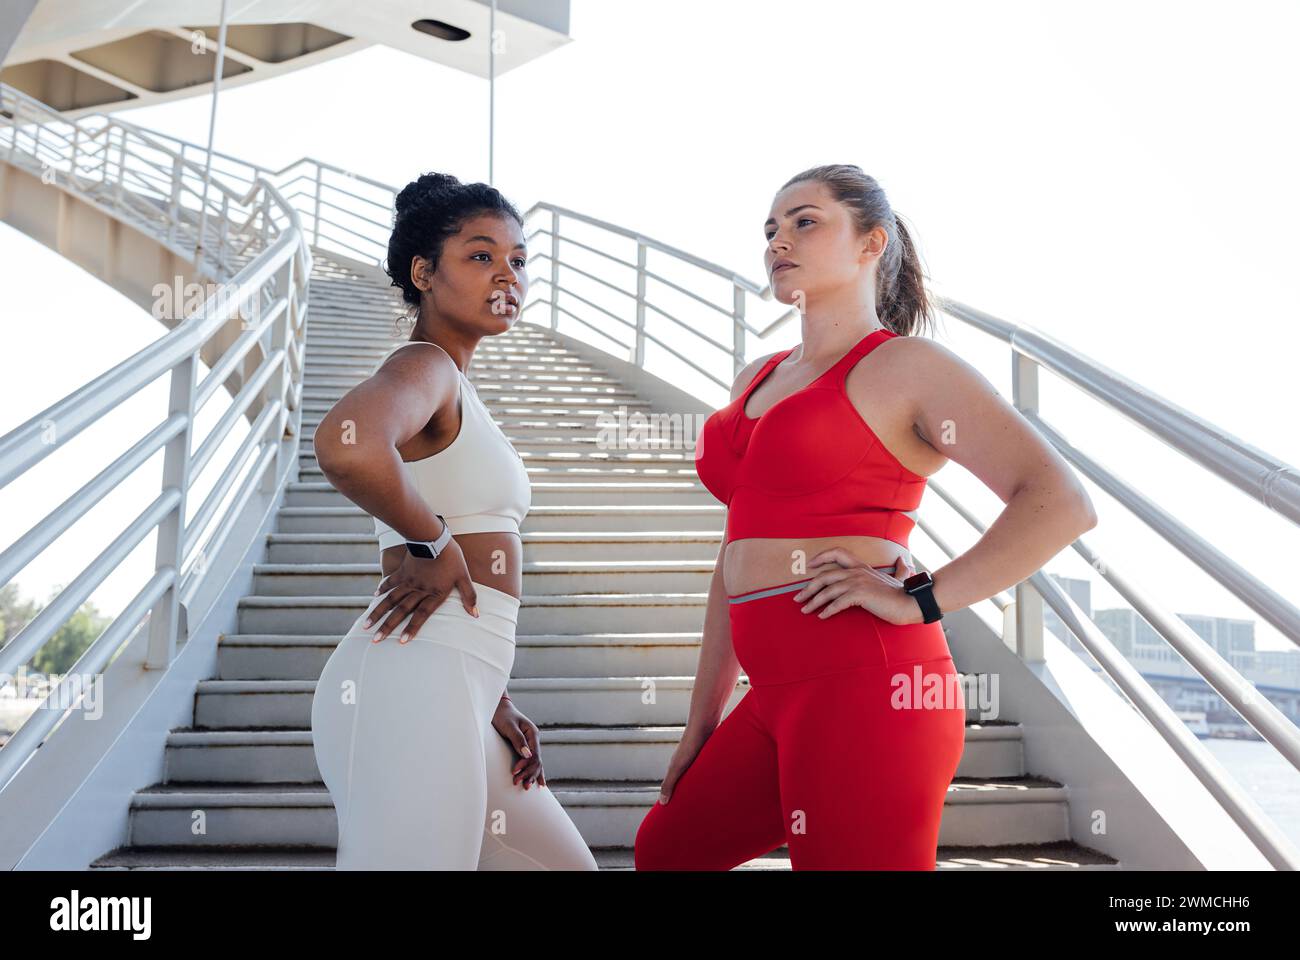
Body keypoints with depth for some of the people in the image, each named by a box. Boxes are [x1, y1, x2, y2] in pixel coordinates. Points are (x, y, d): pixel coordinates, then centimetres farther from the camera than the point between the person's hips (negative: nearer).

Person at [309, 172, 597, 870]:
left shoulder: (456, 393, 22)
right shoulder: (423, 365, -8)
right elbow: (346, 445, -33)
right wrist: (433, 543, -17)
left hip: (453, 697, 10)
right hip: (413, 689, -10)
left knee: (563, 864, 18)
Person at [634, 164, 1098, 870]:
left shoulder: (907, 365, -3)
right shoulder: (756, 380, 18)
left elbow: (1063, 504, -12)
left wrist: (918, 600, -16)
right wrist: (703, 722, 19)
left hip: (868, 689, -8)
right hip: (780, 699, 8)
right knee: (664, 850, 18)